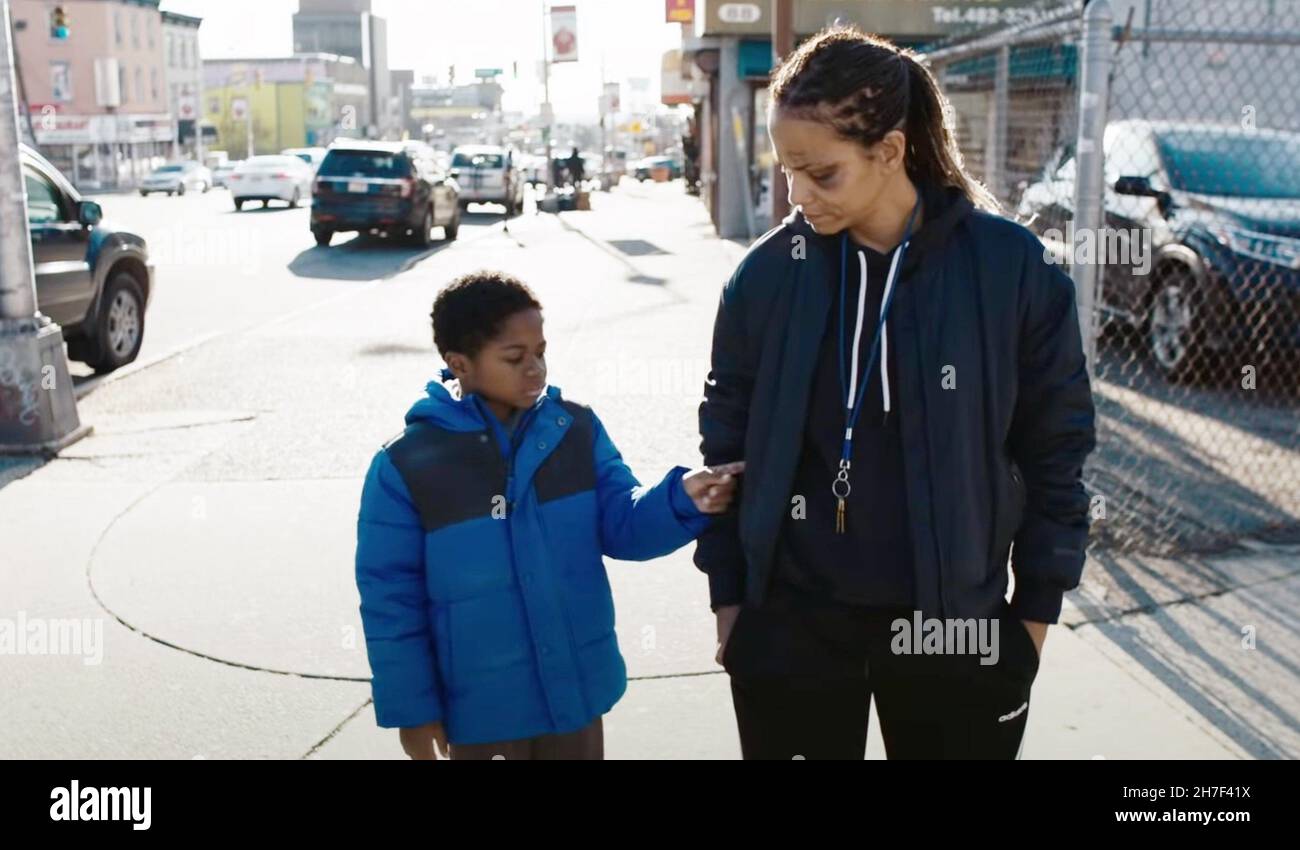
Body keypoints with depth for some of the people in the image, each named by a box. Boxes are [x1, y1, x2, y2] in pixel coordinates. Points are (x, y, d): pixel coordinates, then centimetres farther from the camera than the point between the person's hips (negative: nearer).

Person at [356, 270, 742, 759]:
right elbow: (390, 596, -8)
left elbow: (621, 525, -5)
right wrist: (410, 707, -7)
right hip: (481, 709, -3)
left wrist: (681, 500, -25)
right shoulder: (405, 465, -12)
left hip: (575, 693, 3)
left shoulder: (577, 429, -3)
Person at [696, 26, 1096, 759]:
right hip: (790, 623, 1)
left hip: (954, 624, -1)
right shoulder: (768, 274, -6)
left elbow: (1055, 448, -2)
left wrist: (1038, 606, 2)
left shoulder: (1010, 267, -10)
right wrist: (727, 593, 4)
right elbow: (727, 441, 3)